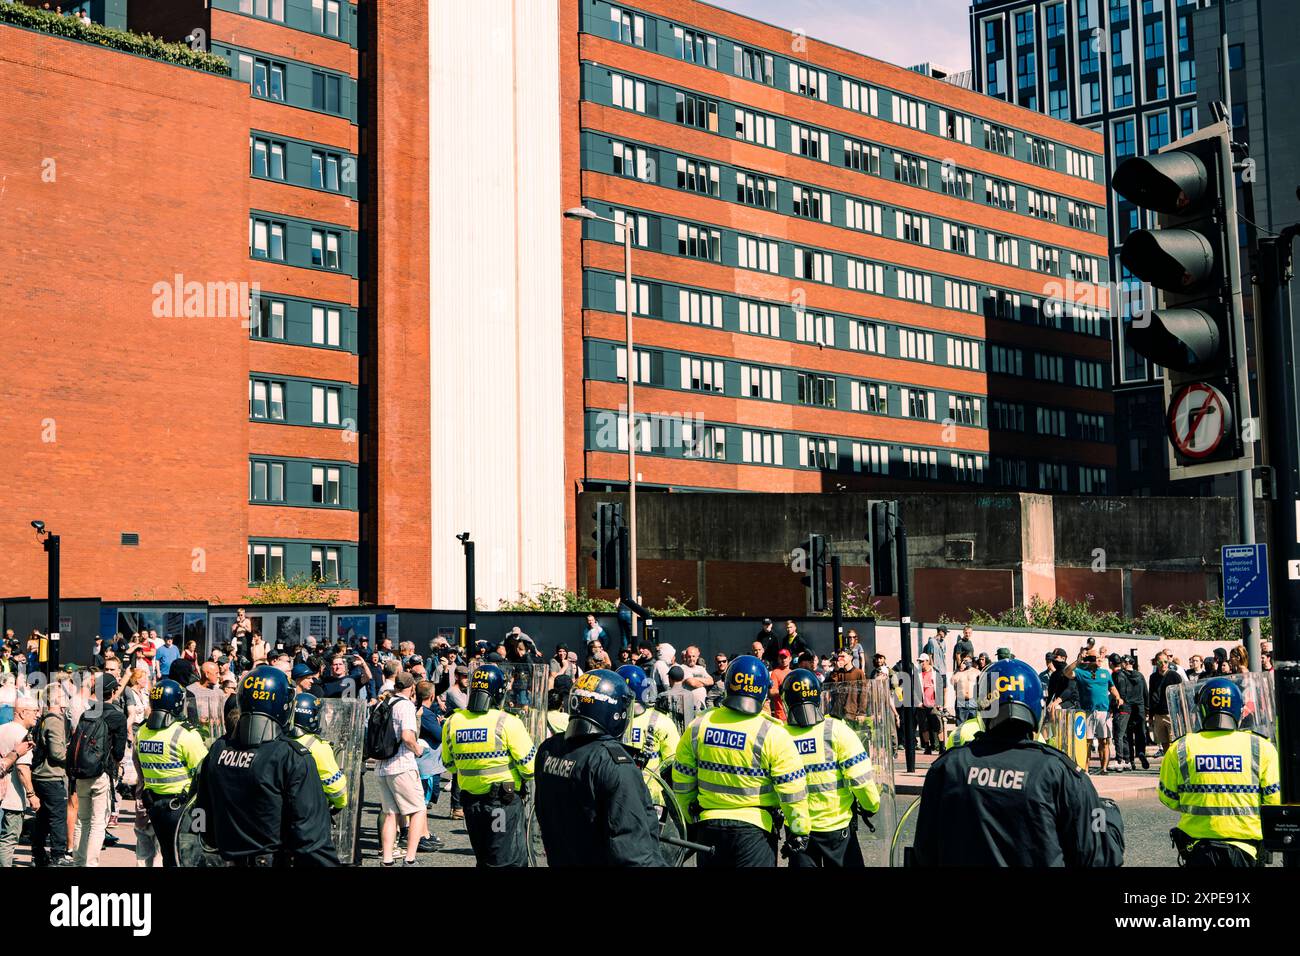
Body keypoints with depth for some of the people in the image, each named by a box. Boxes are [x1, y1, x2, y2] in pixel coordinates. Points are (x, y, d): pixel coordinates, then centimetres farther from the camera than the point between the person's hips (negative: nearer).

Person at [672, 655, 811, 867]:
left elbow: (681, 784, 6)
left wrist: (691, 819, 20)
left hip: (708, 826, 4)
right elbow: (792, 789, -11)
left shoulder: (698, 726, -2)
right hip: (754, 827, -4)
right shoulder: (772, 734, -14)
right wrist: (799, 831, 2)